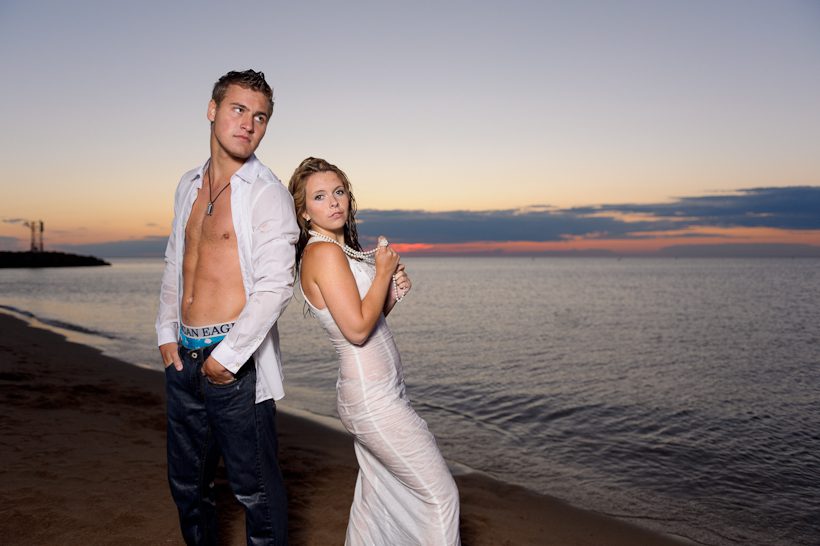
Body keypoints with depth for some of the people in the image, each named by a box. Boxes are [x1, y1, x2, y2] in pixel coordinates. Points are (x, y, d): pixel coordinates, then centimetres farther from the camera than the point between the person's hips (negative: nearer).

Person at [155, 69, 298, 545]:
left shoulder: (269, 193, -10)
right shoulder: (189, 185, 13)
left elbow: (277, 286, -17)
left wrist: (227, 356, -17)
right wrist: (167, 332, 10)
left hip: (235, 362, -7)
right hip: (185, 357, 7)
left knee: (255, 487, 3)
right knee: (188, 482, 21)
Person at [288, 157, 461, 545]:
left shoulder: (342, 249, 11)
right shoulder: (324, 252, -17)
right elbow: (358, 329, -23)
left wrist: (393, 291, 0)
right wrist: (383, 270, -13)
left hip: (372, 394, 9)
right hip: (374, 397, -9)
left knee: (374, 498, 18)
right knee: (440, 495, -1)